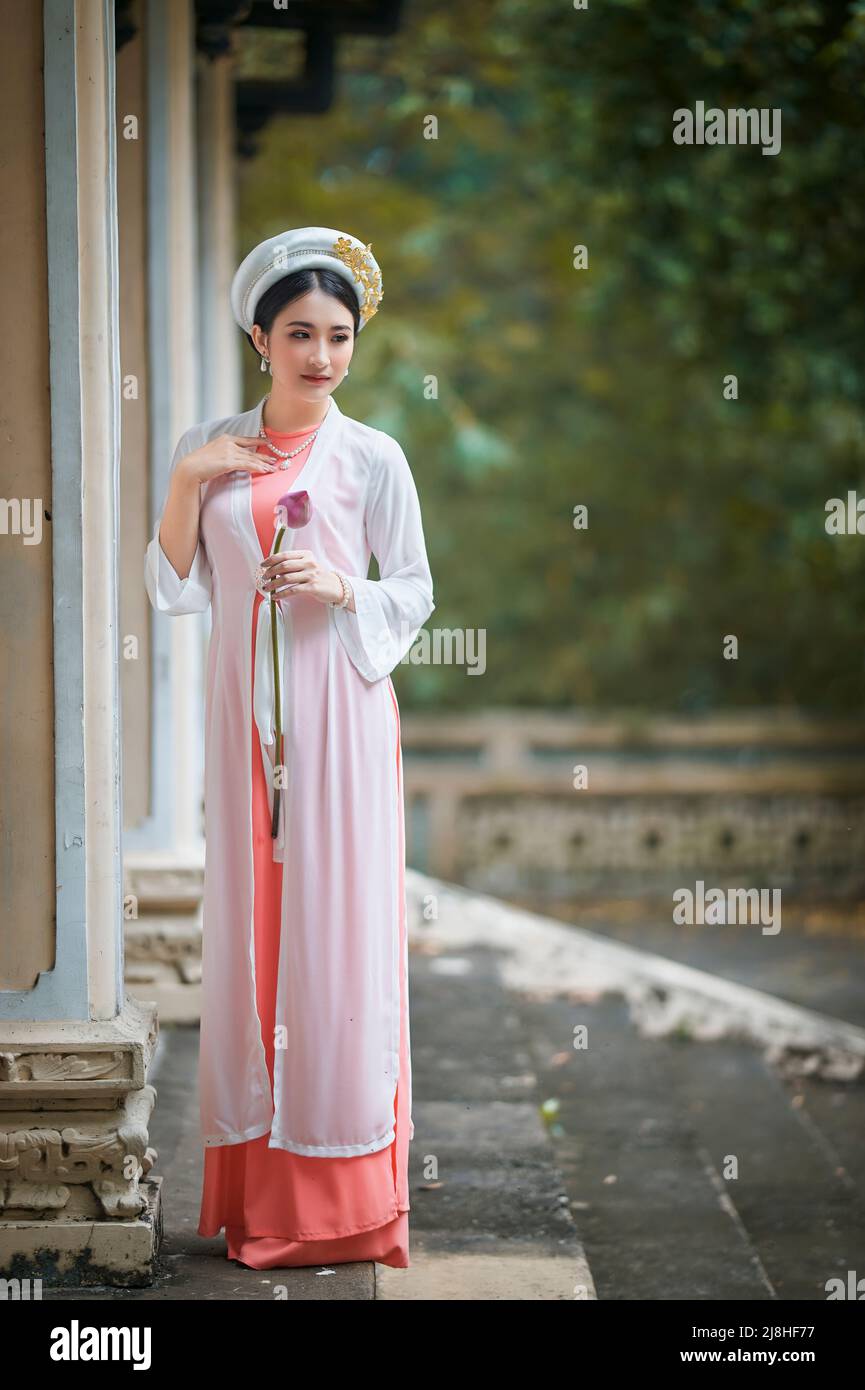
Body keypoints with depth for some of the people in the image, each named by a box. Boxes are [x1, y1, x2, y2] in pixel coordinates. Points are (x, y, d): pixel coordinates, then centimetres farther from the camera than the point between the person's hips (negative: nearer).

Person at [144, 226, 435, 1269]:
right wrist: (185, 488, -5)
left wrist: (340, 587, -15)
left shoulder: (372, 458, 0)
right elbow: (174, 591, 7)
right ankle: (256, 1181, 11)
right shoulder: (209, 450, 9)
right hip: (245, 714, 3)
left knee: (339, 928, -3)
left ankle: (345, 1191, 3)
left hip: (338, 713, -3)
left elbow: (415, 595, 3)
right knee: (247, 921, 4)